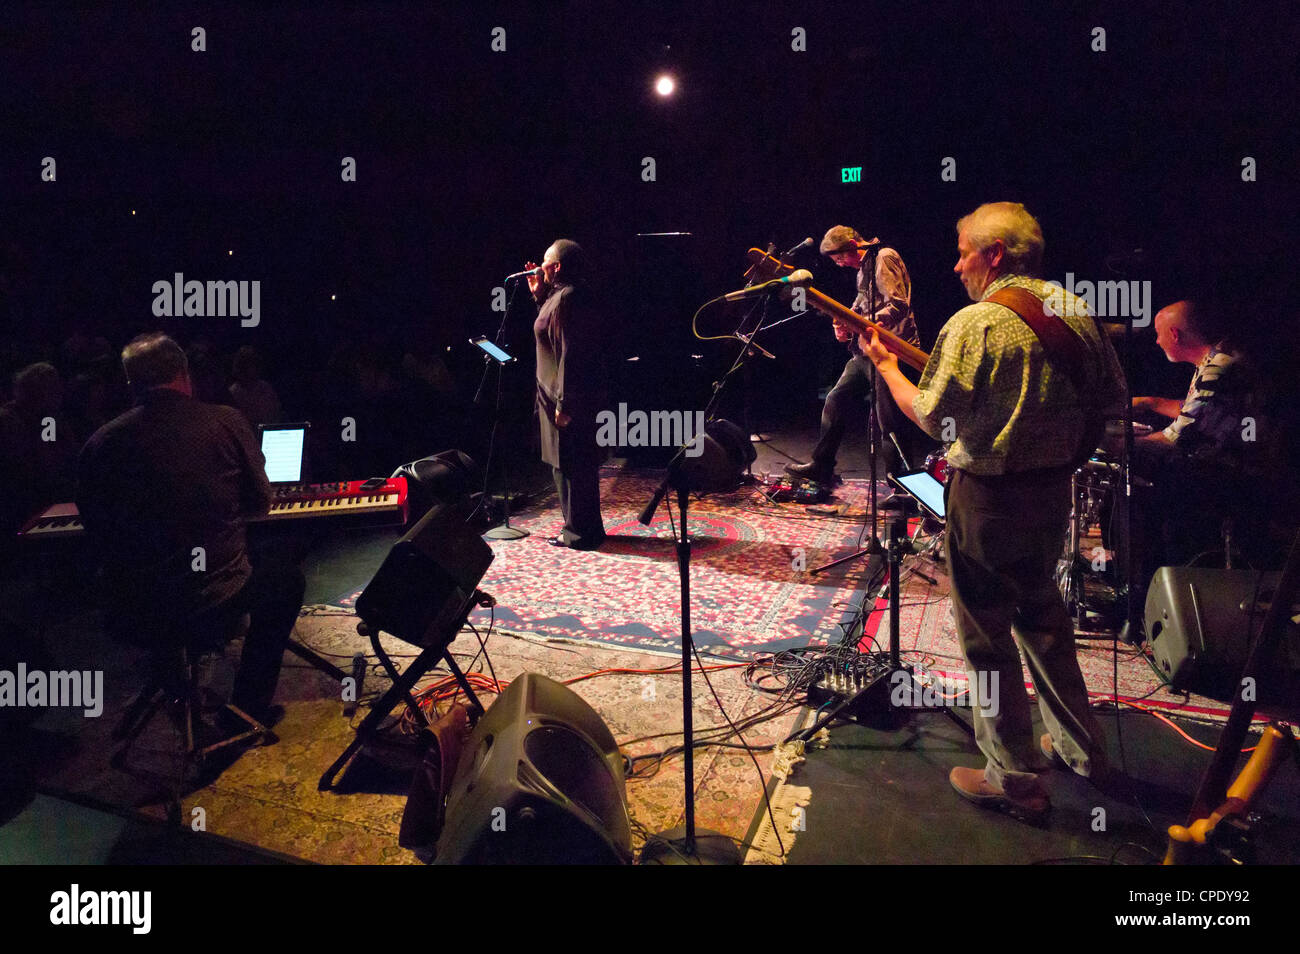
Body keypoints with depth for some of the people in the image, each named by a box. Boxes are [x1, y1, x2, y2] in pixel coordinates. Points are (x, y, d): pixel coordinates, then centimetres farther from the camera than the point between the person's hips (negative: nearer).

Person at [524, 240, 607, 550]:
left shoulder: (568, 297, -19)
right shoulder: (562, 294, 14)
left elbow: (570, 353, -24)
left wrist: (564, 402, -24)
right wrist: (539, 295, 21)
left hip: (571, 398, -11)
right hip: (560, 395, 11)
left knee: (571, 465, -2)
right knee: (567, 464, 17)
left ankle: (581, 533, 7)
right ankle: (578, 528, 26)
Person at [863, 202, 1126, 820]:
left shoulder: (974, 324, -17)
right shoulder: (1075, 311, 5)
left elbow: (933, 418, -15)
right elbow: (1113, 397, 12)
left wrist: (886, 367, -1)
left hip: (987, 496, -8)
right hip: (1054, 488, 8)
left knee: (986, 635, 5)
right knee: (1041, 612, 25)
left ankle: (1015, 779, 16)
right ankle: (1080, 745, 38)